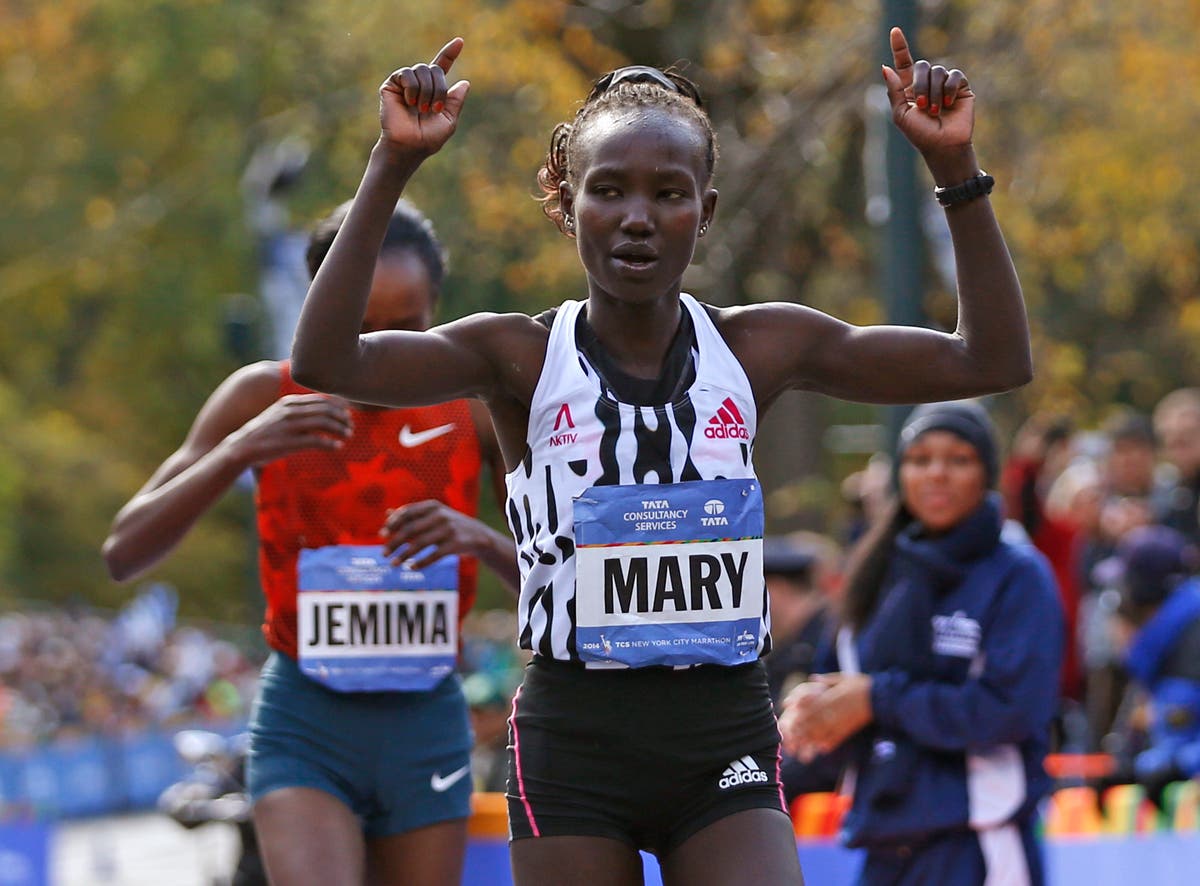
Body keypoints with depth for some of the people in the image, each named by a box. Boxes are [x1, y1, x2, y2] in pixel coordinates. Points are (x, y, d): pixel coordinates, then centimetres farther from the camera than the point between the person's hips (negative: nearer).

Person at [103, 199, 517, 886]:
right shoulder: (263, 397, -5)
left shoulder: (477, 408, -2)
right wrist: (241, 449, -24)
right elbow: (124, 553, -9)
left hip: (428, 726, 2)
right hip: (303, 727, -2)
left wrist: (481, 538, -23)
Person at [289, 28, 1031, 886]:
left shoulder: (756, 348, 3)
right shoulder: (523, 357, -3)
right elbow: (326, 363, -19)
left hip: (725, 739, 1)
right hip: (573, 740, -1)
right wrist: (392, 166, -25)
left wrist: (956, 168, -10)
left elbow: (992, 361, 0)